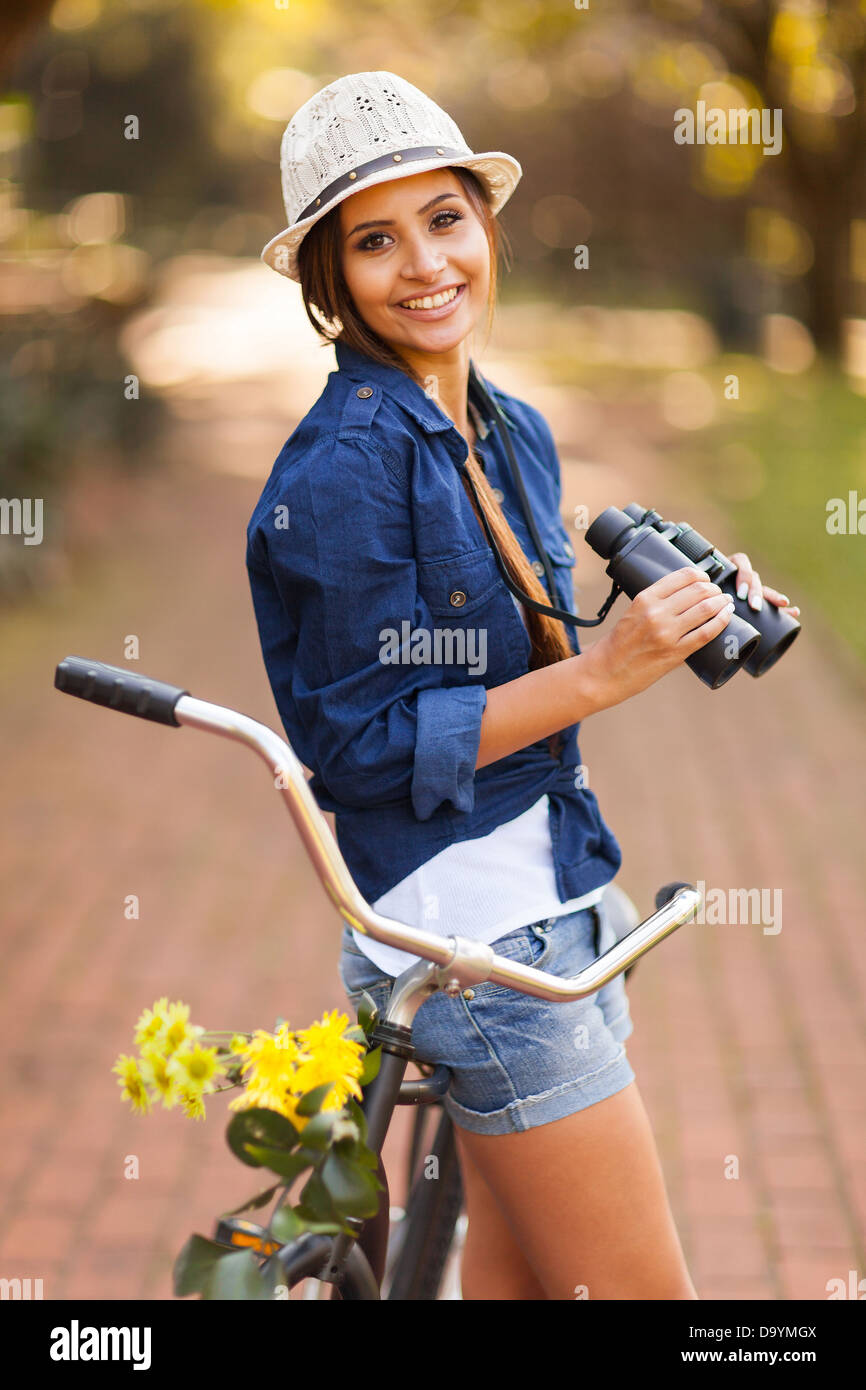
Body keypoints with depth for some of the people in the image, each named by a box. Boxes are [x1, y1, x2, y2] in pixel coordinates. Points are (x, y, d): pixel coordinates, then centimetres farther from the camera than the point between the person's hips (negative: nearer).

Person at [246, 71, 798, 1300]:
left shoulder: (516, 432, 9)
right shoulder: (344, 466, -16)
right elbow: (363, 741, -18)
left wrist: (676, 627, 2)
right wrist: (597, 678, -21)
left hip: (547, 898, 8)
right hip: (469, 917, -8)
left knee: (519, 1271, 16)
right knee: (639, 1287, -2)